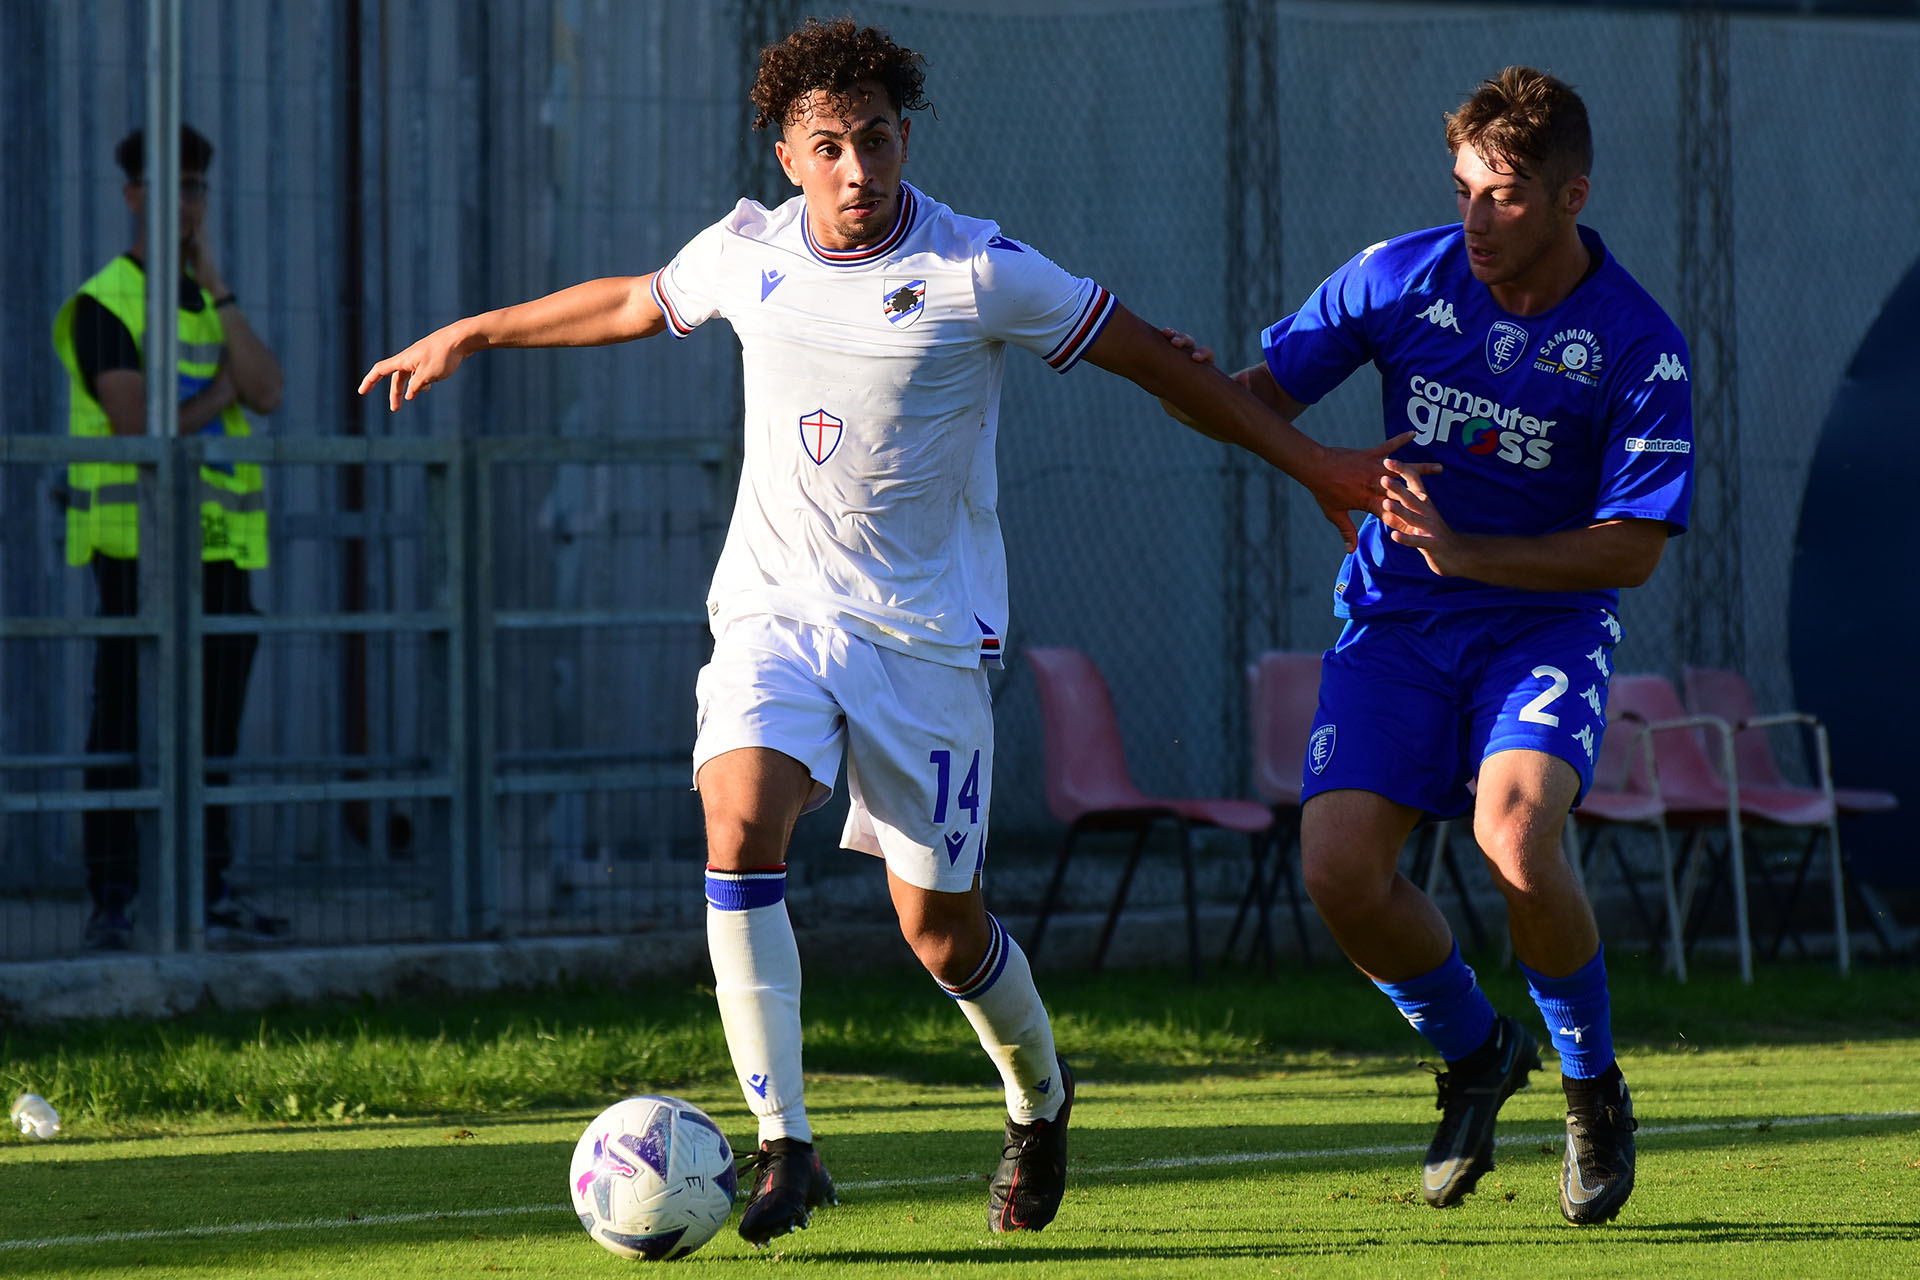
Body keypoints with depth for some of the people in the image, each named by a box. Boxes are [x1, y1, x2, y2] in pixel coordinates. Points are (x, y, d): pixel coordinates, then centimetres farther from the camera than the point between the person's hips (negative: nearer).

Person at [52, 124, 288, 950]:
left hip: (222, 546, 7)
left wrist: (216, 286, -3)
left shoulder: (213, 306, 18)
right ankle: (111, 904, -6)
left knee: (213, 729, 7)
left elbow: (266, 394, 0)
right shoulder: (104, 302, -4)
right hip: (140, 545, -7)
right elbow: (137, 423, -16)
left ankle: (209, 895, 10)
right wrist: (219, 394, -3)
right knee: (125, 729, -7)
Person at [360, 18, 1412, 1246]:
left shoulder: (981, 272, -11)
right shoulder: (745, 254, 0)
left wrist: (1314, 465, -1)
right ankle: (785, 1144, -21)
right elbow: (634, 303, 22)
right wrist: (467, 336, 31)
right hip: (773, 604, 3)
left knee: (941, 929, 1)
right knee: (741, 821, -24)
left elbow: (1156, 360, -3)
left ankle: (1038, 1092, 35)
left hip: (927, 627, -3)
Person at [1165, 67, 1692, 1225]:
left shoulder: (1638, 346, -13)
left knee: (1517, 843, -28)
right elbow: (1266, 391, 2)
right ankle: (1475, 1053, 16)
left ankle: (1595, 1085, 0)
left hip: (1546, 621, -3)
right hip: (1396, 619, 3)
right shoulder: (1401, 278, -5)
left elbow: (1633, 549, -13)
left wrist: (1463, 552, -23)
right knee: (1341, 869, -15)